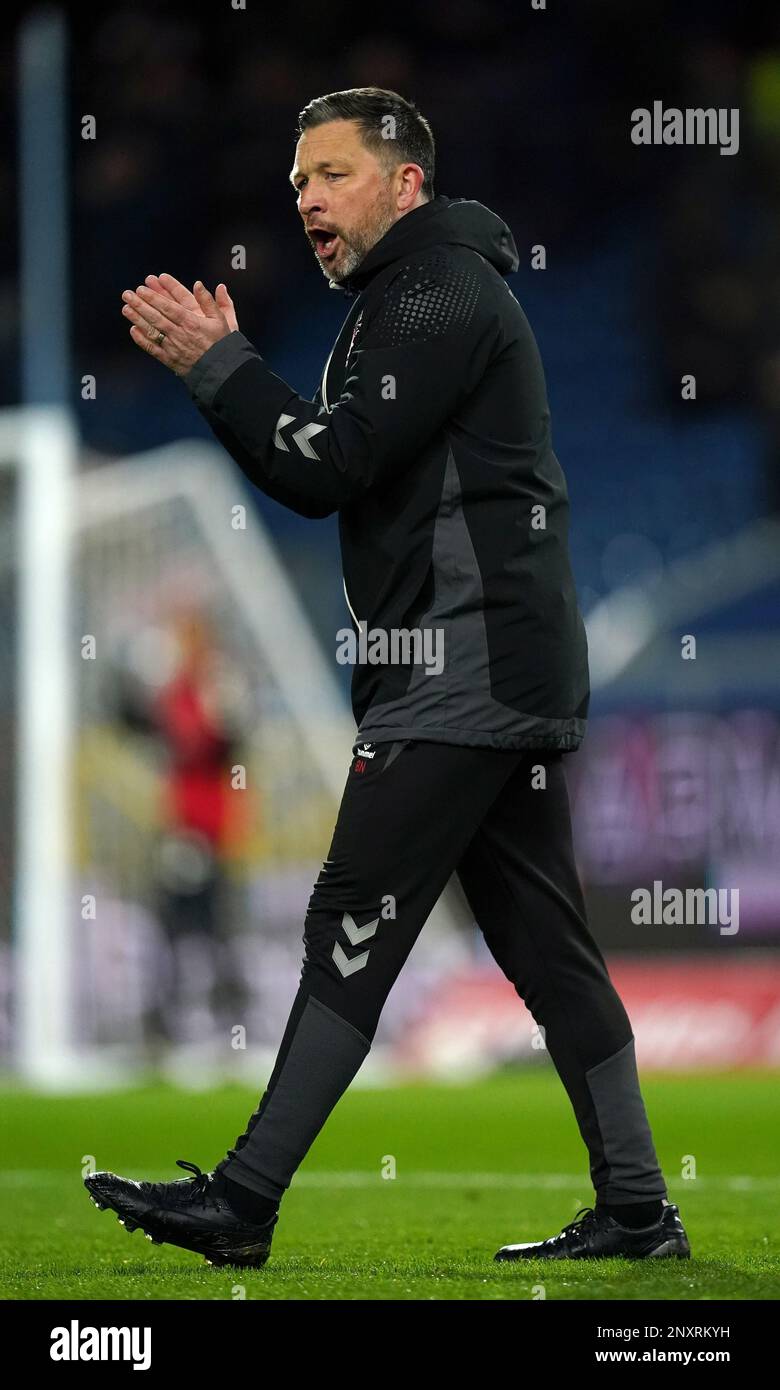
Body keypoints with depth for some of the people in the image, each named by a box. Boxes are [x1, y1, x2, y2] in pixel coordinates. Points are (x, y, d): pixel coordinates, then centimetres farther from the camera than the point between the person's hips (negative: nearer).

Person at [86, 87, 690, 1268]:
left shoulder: (441, 294, -10)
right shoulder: (410, 301, 23)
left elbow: (328, 467, -17)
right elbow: (322, 473, 19)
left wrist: (216, 364, -8)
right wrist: (222, 369, 7)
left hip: (464, 673, -11)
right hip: (504, 681, 11)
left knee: (353, 929, -10)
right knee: (544, 946, 8)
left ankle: (243, 1203, -10)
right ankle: (637, 1212, 8)